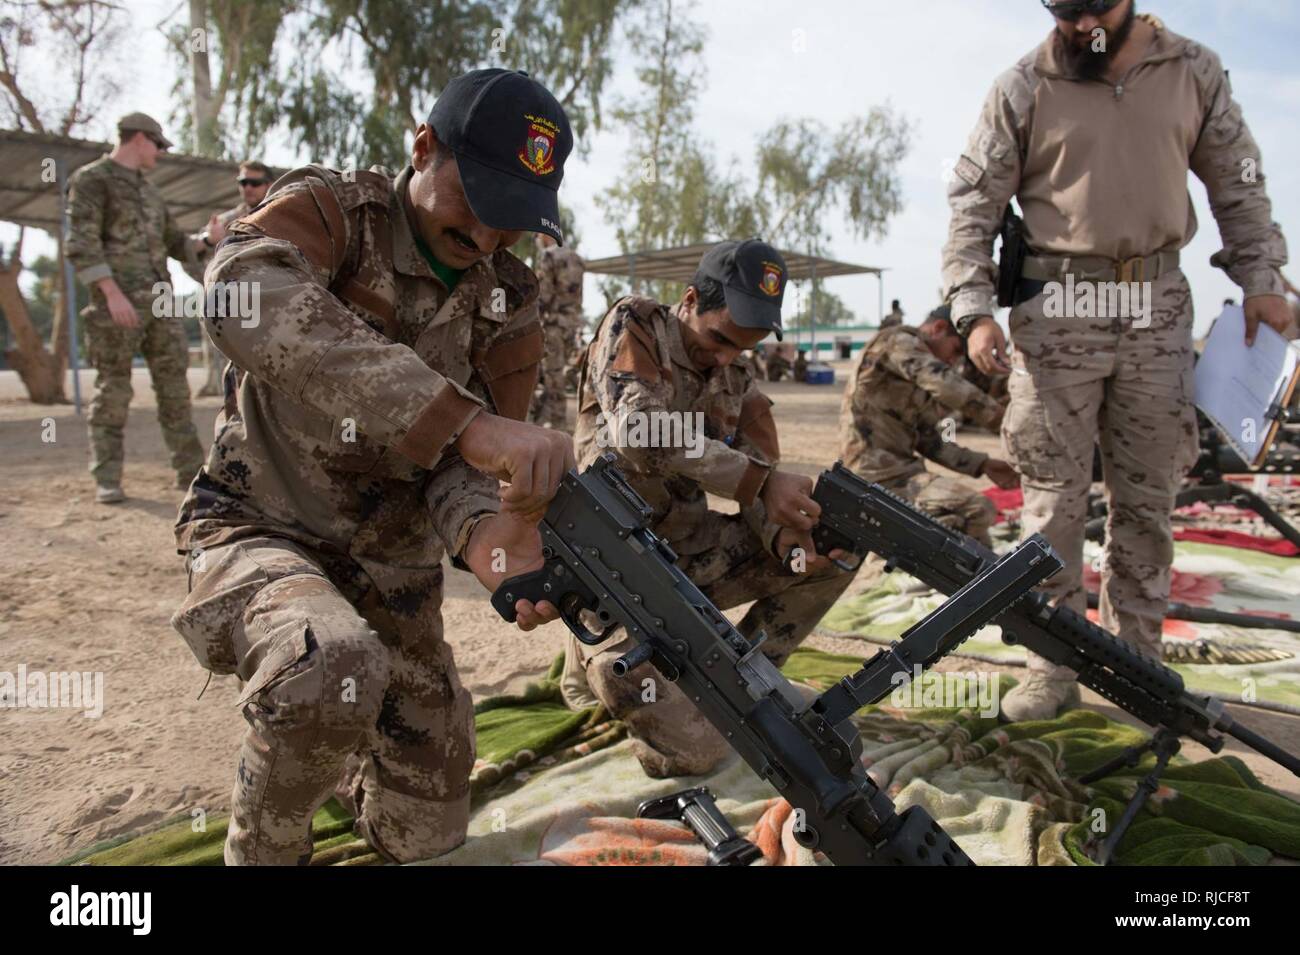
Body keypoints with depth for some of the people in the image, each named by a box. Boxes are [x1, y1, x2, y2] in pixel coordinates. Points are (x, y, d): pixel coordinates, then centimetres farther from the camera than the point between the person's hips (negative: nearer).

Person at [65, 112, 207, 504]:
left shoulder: (147, 189, 21)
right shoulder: (91, 179, -2)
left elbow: (173, 241, 27)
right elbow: (81, 242, -12)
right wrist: (112, 291, -21)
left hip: (160, 299, 7)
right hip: (117, 301, -7)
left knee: (174, 382, 3)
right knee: (113, 388, -4)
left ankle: (189, 468, 7)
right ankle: (106, 479, 2)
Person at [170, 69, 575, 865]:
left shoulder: (508, 299, -2)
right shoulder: (332, 210, -14)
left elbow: (470, 458, -10)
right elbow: (245, 294, -39)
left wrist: (489, 532, -36)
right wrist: (464, 421, -50)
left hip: (392, 562, 5)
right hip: (261, 530, -4)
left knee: (427, 837, 8)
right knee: (333, 671, -39)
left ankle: (348, 757, 43)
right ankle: (263, 849, -5)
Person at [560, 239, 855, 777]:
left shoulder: (739, 384, 9)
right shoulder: (634, 327, -8)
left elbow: (758, 482, 2)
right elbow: (638, 433, -27)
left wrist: (790, 534, -22)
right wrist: (759, 480, -33)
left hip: (689, 547, 7)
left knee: (833, 549, -3)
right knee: (693, 750, -19)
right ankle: (597, 660, 12)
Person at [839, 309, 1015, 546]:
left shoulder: (916, 379, 21)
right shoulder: (899, 341, -7)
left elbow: (928, 441, 15)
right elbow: (947, 386, -24)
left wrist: (983, 464, 6)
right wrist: (1000, 417, -14)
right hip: (880, 475, -10)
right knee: (978, 509, -23)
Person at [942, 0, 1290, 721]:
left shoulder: (1194, 72, 9)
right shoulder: (1023, 88, 1)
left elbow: (1236, 181, 16)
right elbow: (974, 206, -2)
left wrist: (1259, 276, 6)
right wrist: (974, 309, -13)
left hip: (1156, 308, 3)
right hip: (1057, 310, -2)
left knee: (1147, 498, 7)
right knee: (1053, 498, -2)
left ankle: (1138, 661, 19)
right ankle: (1052, 668, 7)